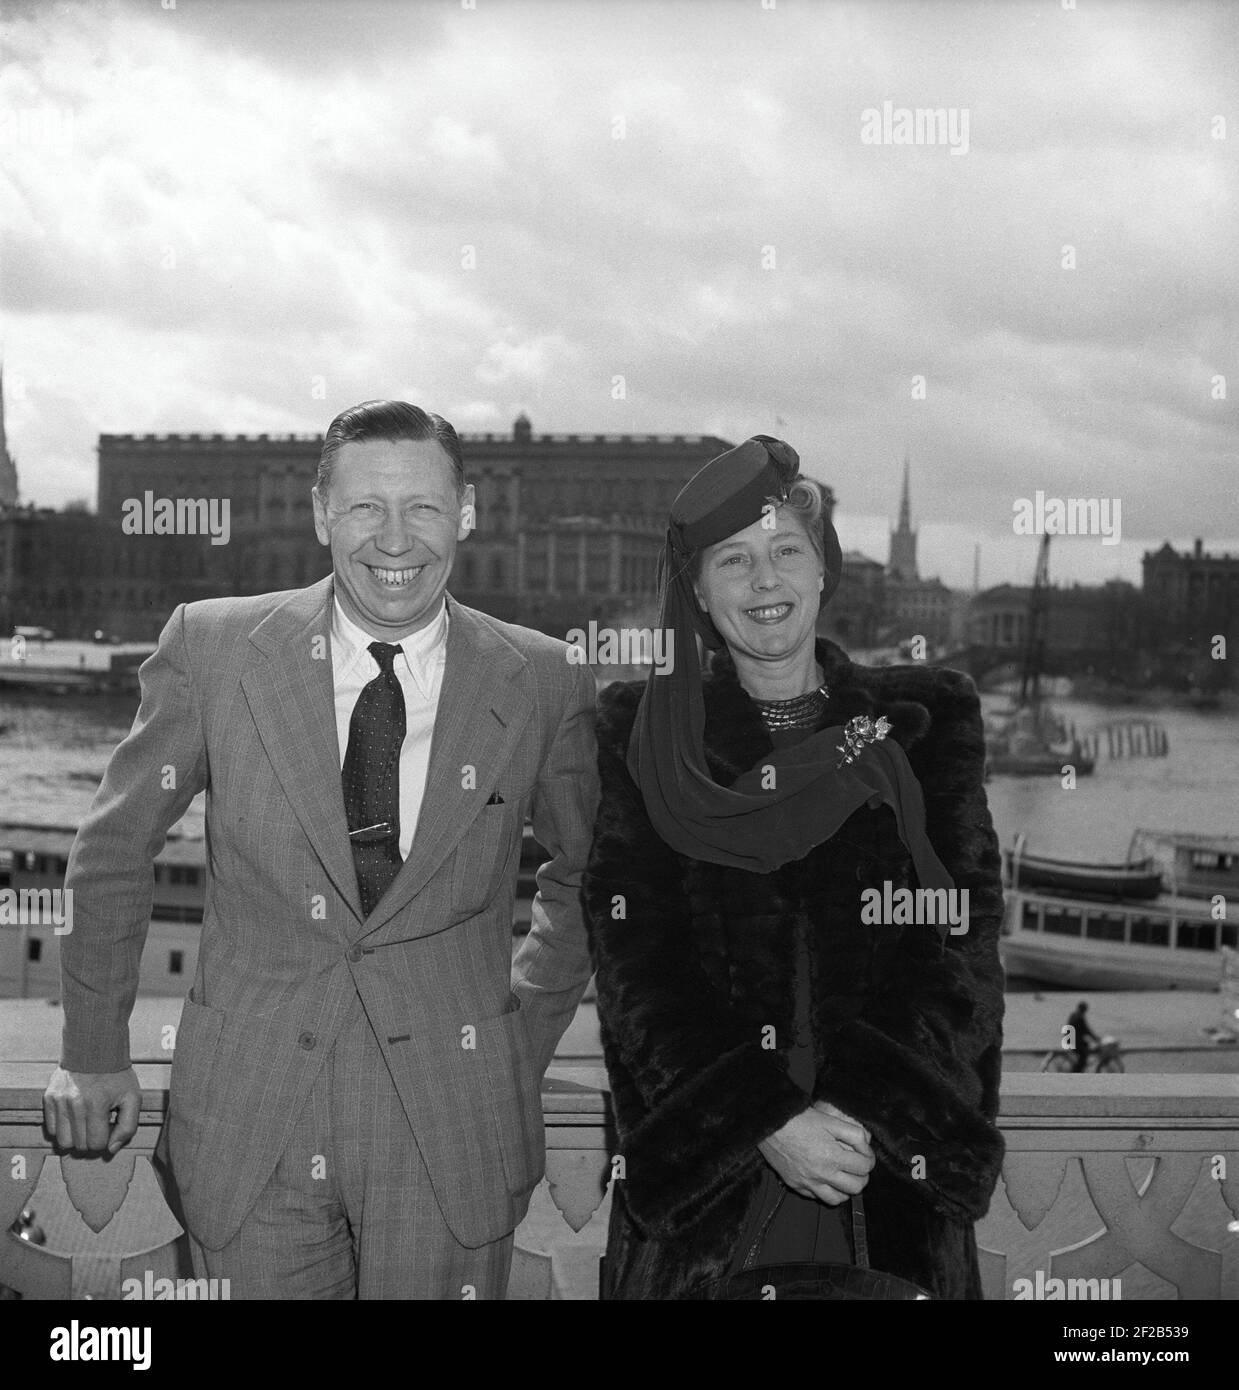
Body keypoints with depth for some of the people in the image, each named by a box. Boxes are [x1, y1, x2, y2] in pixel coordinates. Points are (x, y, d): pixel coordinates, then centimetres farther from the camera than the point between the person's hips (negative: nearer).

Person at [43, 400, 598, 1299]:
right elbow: (114, 852, 5)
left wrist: (526, 1040, 8)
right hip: (249, 1117, 0)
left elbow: (585, 874, 12)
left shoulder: (541, 682, -3)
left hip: (452, 1125, 0)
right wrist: (95, 1053, 8)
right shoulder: (213, 647, -5)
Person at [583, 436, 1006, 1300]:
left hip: (896, 1170, 1)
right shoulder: (644, 739, 2)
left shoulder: (923, 722, 4)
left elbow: (963, 944, -2)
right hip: (702, 1173, 0)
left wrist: (868, 1114, -15)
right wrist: (765, 1122, -16)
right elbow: (636, 966, -5)